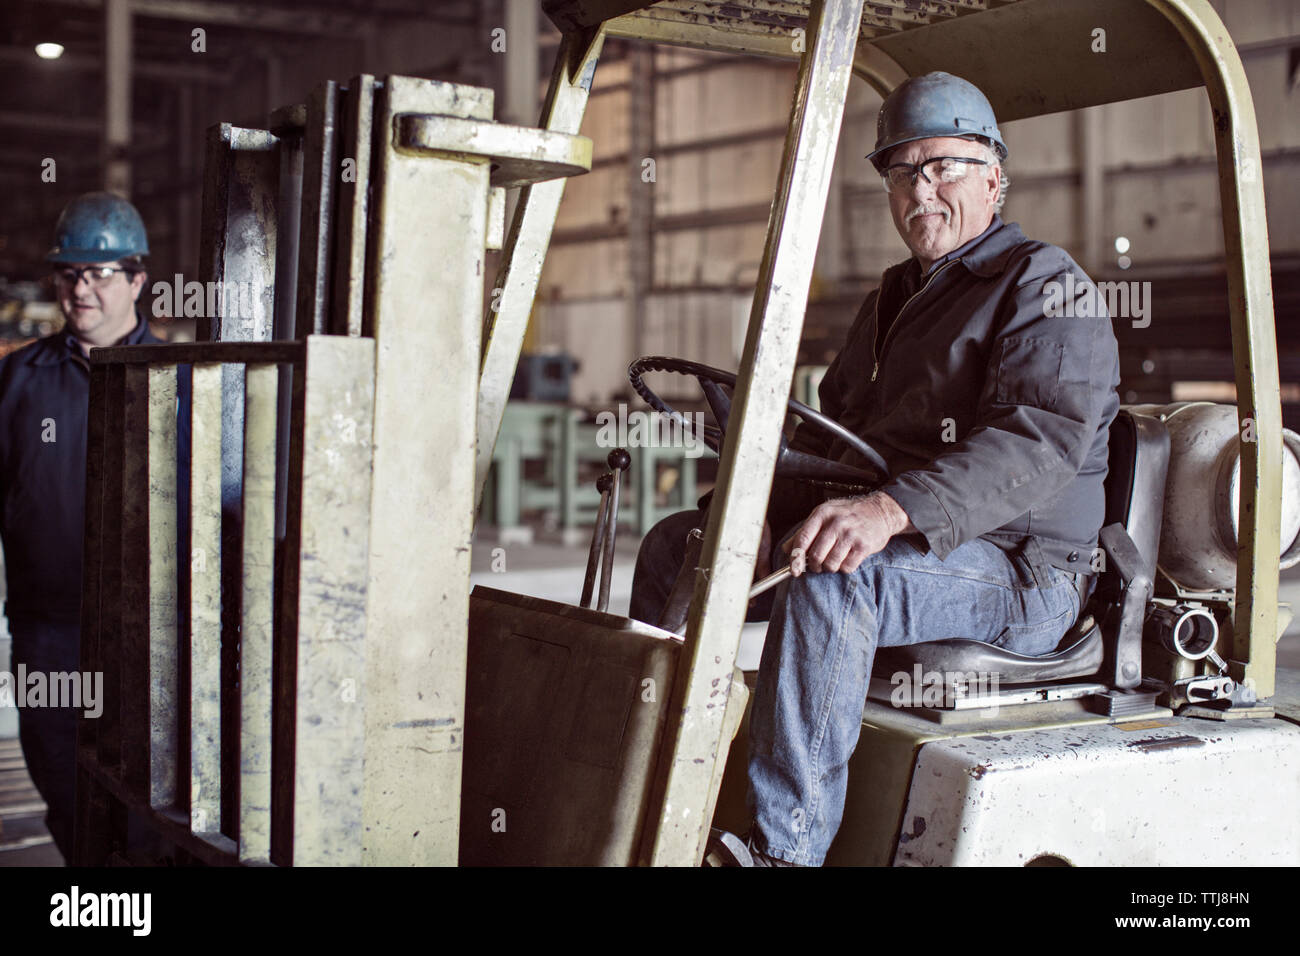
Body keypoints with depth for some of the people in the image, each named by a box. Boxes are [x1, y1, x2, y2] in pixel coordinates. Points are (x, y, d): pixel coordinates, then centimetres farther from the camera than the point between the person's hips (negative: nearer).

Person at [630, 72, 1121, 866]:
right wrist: (764, 506, -1)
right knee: (677, 545, 4)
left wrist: (894, 510, -37)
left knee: (828, 585, -37)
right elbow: (832, 427, 22)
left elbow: (1043, 440, -24)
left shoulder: (1046, 285, -7)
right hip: (885, 543, 9)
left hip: (1015, 573, -9)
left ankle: (786, 846, -32)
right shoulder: (895, 297, 21)